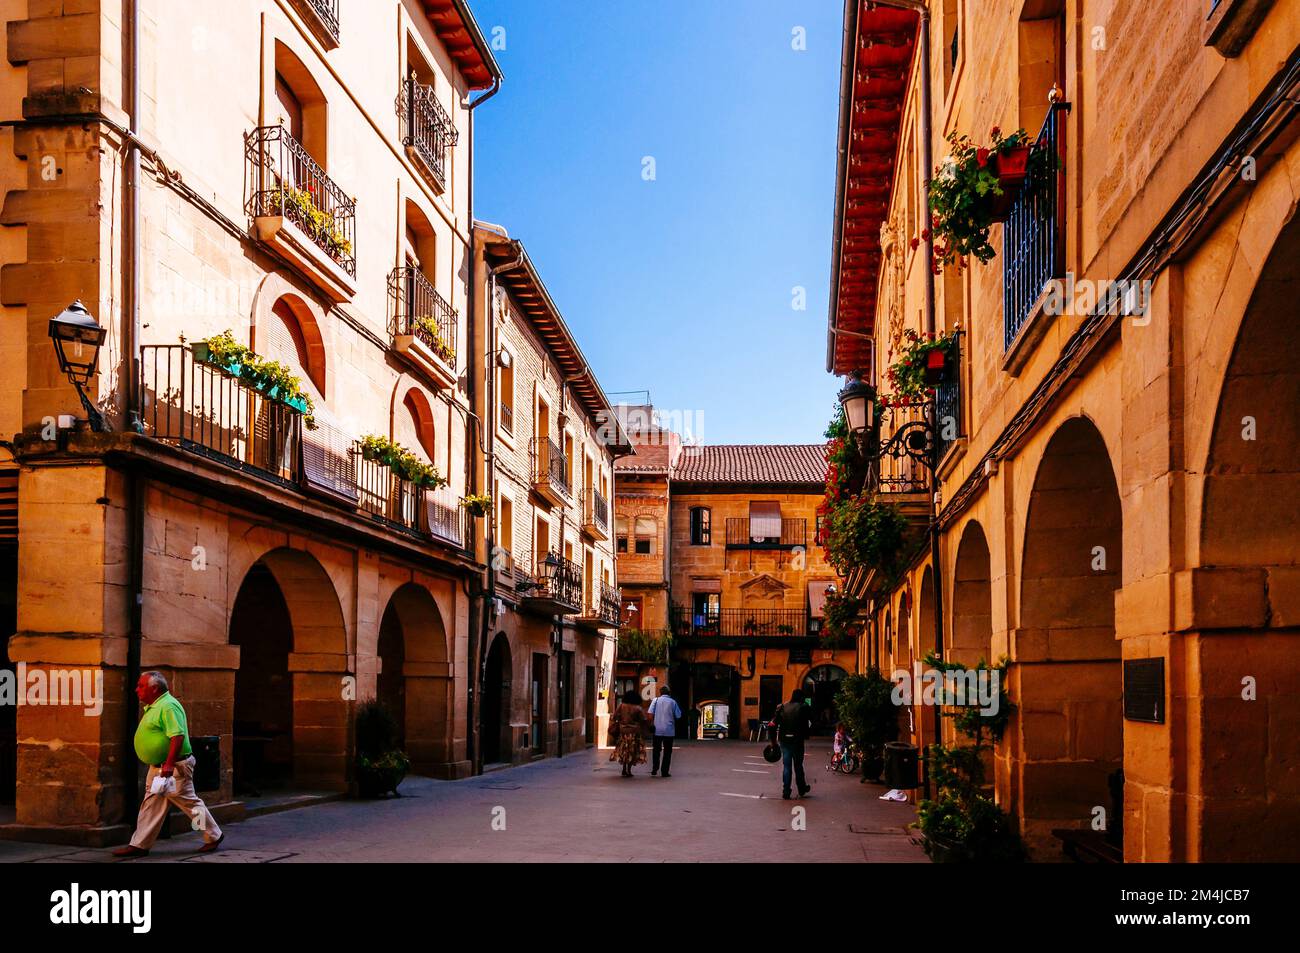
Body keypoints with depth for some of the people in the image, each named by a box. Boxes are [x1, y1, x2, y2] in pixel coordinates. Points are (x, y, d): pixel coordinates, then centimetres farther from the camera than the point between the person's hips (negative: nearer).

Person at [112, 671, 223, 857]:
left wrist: (169, 764, -31)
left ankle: (214, 836, 13)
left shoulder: (168, 706, -20)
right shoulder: (152, 707, 13)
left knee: (189, 802, 0)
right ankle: (139, 845, 13)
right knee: (151, 805, 10)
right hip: (157, 766, 10)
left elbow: (178, 736, -28)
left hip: (173, 767, -10)